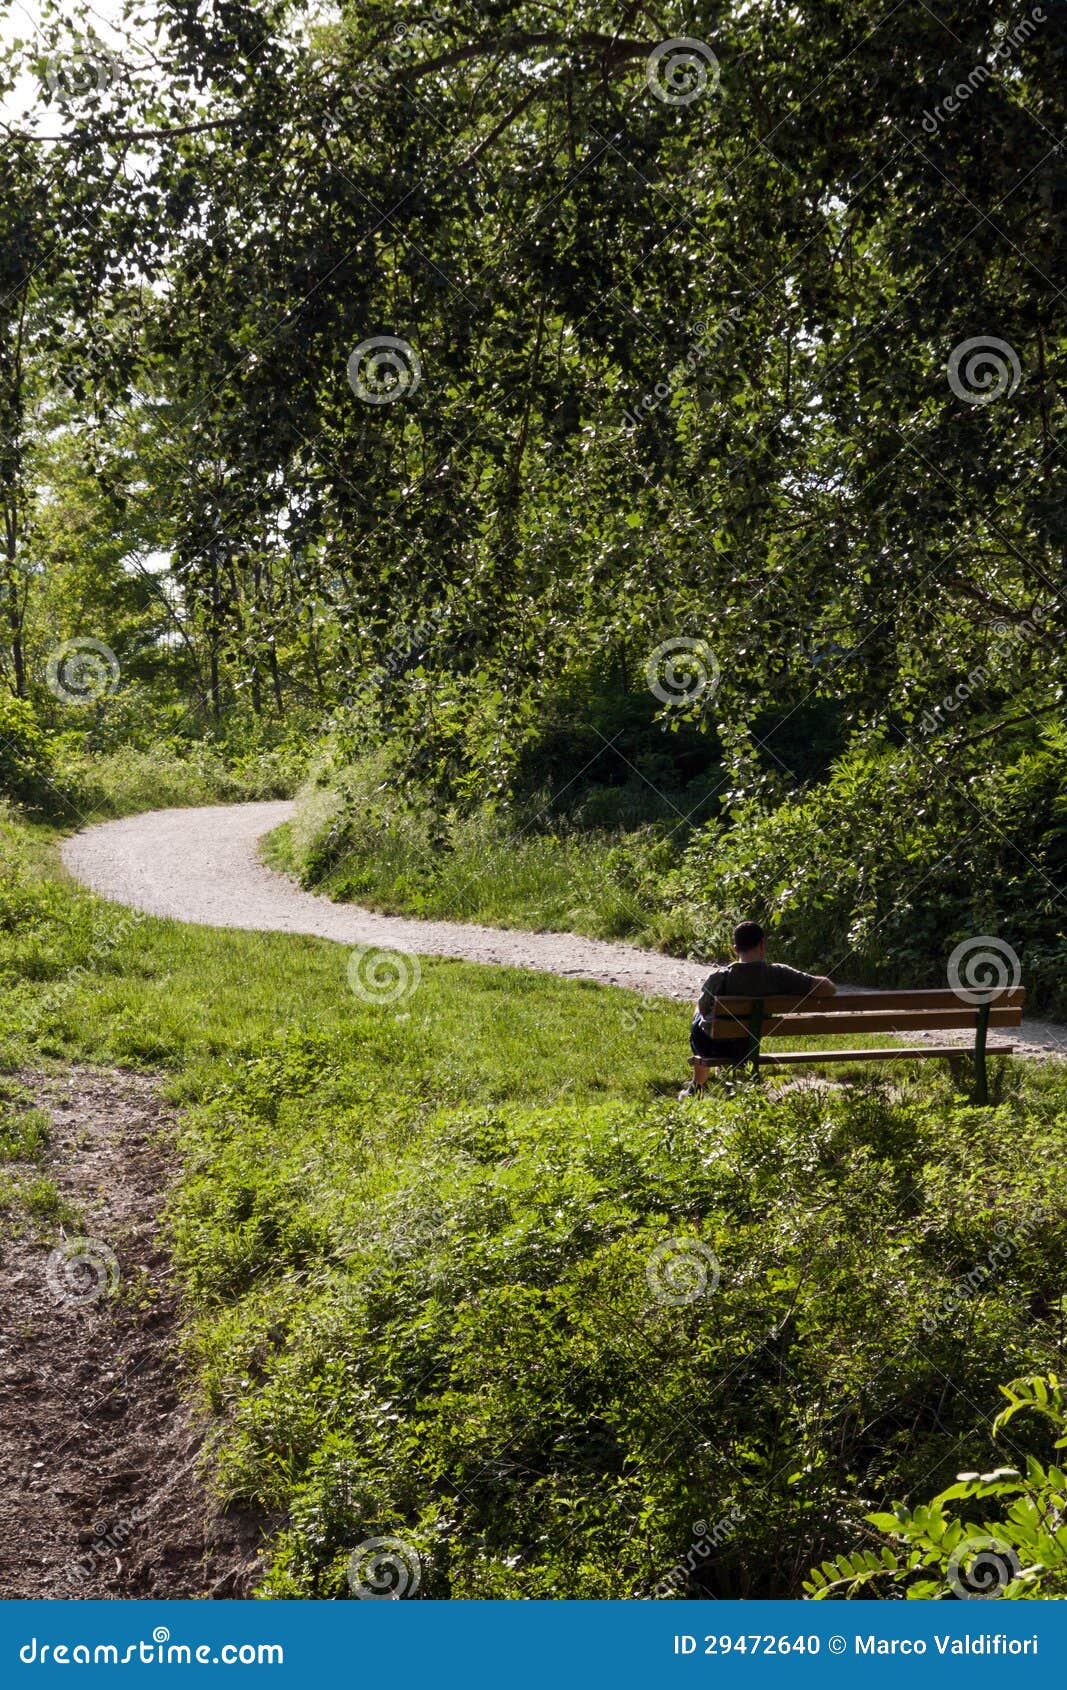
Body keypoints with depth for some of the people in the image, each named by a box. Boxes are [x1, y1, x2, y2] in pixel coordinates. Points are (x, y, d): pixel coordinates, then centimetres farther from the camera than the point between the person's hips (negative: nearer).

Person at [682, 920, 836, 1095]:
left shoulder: (719, 977, -26)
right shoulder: (778, 975, -23)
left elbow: (703, 1009, -6)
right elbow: (829, 989, -22)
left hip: (717, 1049, -3)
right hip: (749, 1049, 3)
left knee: (699, 1021, 34)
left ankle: (698, 1086, 45)